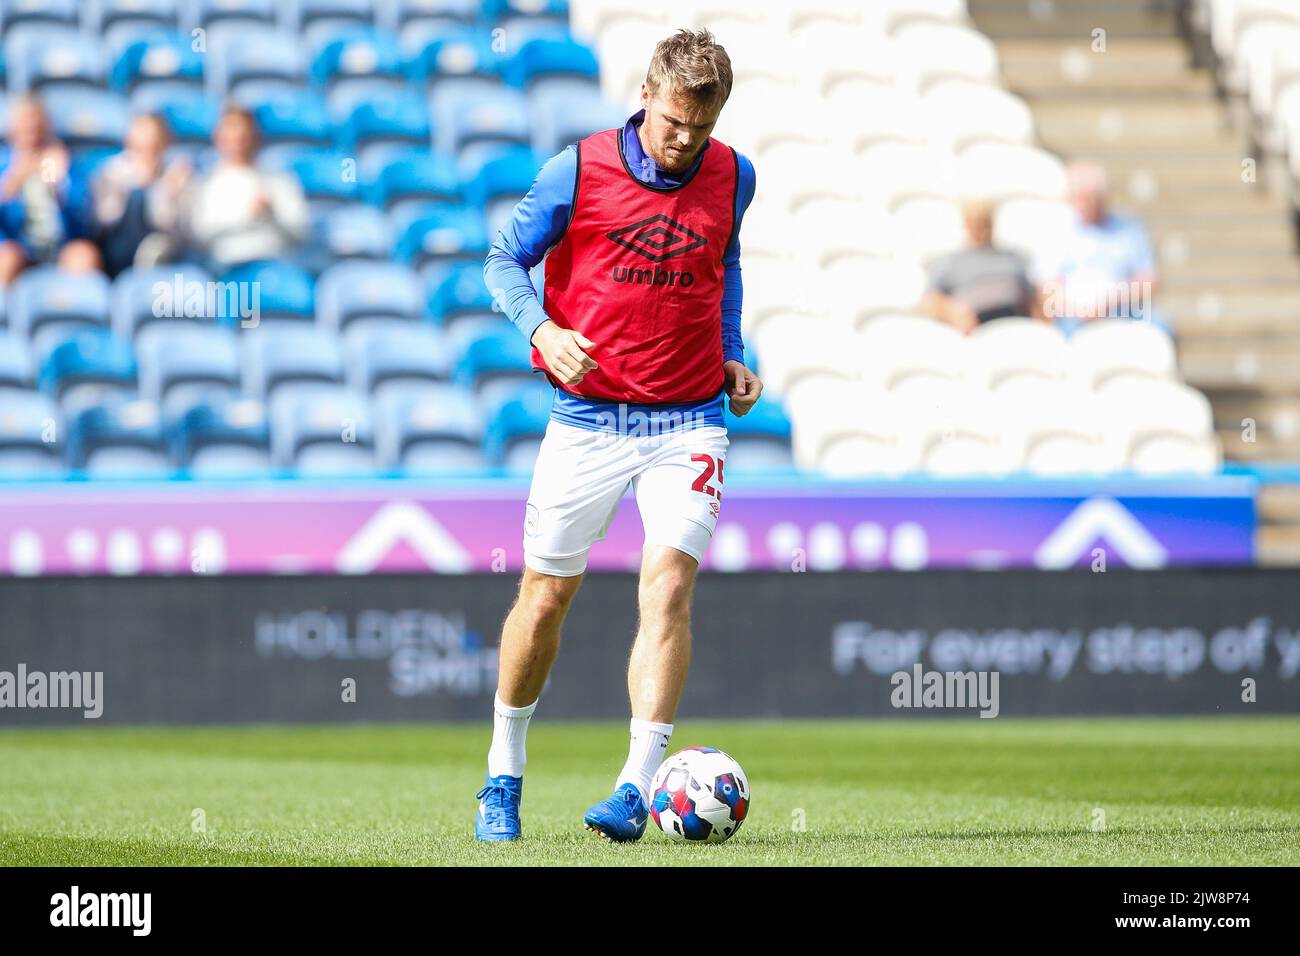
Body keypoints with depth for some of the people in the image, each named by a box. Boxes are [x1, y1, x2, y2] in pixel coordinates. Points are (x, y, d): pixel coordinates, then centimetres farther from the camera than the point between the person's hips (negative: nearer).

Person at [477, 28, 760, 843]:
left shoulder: (732, 177, 3)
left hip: (688, 420, 1)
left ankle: (637, 787, -18)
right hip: (588, 415, -1)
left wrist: (732, 355, 10)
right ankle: (504, 774, 26)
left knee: (668, 583, -16)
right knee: (546, 595, 5)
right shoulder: (578, 171, -7)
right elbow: (505, 261, 2)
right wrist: (543, 329, -16)